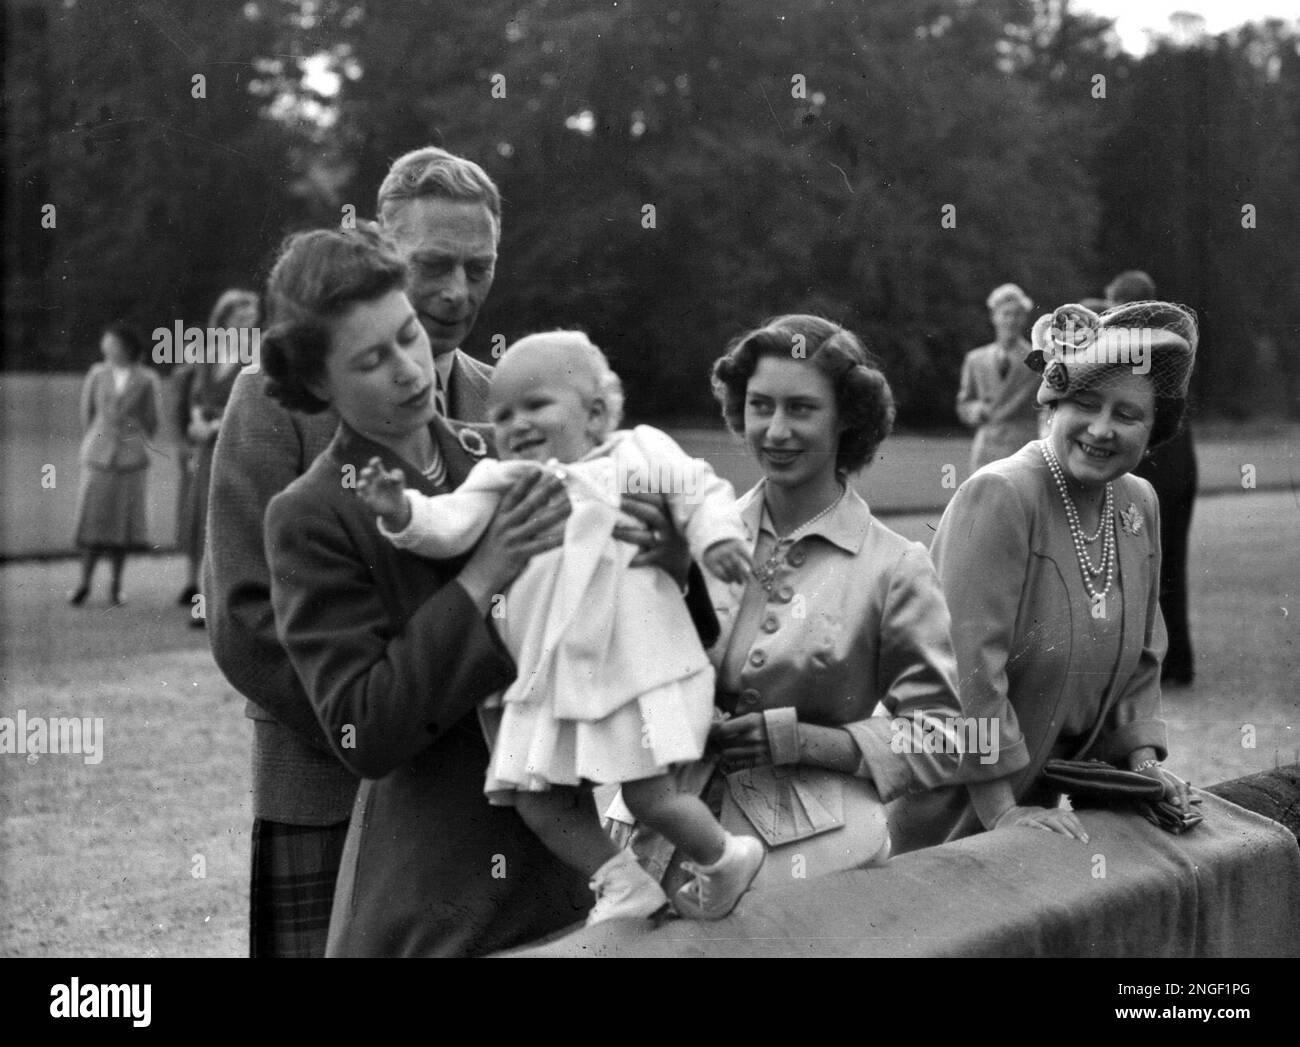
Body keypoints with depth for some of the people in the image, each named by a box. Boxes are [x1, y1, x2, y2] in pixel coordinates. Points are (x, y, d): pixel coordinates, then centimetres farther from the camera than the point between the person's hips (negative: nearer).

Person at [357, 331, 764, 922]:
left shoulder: (638, 454, 3)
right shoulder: (499, 482, 7)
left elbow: (698, 493, 5)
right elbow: (449, 528, -6)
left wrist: (716, 536, -15)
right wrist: (401, 513, -25)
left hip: (640, 669, -4)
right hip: (546, 680, 4)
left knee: (649, 795, -5)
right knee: (539, 798, 1)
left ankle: (724, 861, 24)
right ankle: (621, 885, 21)